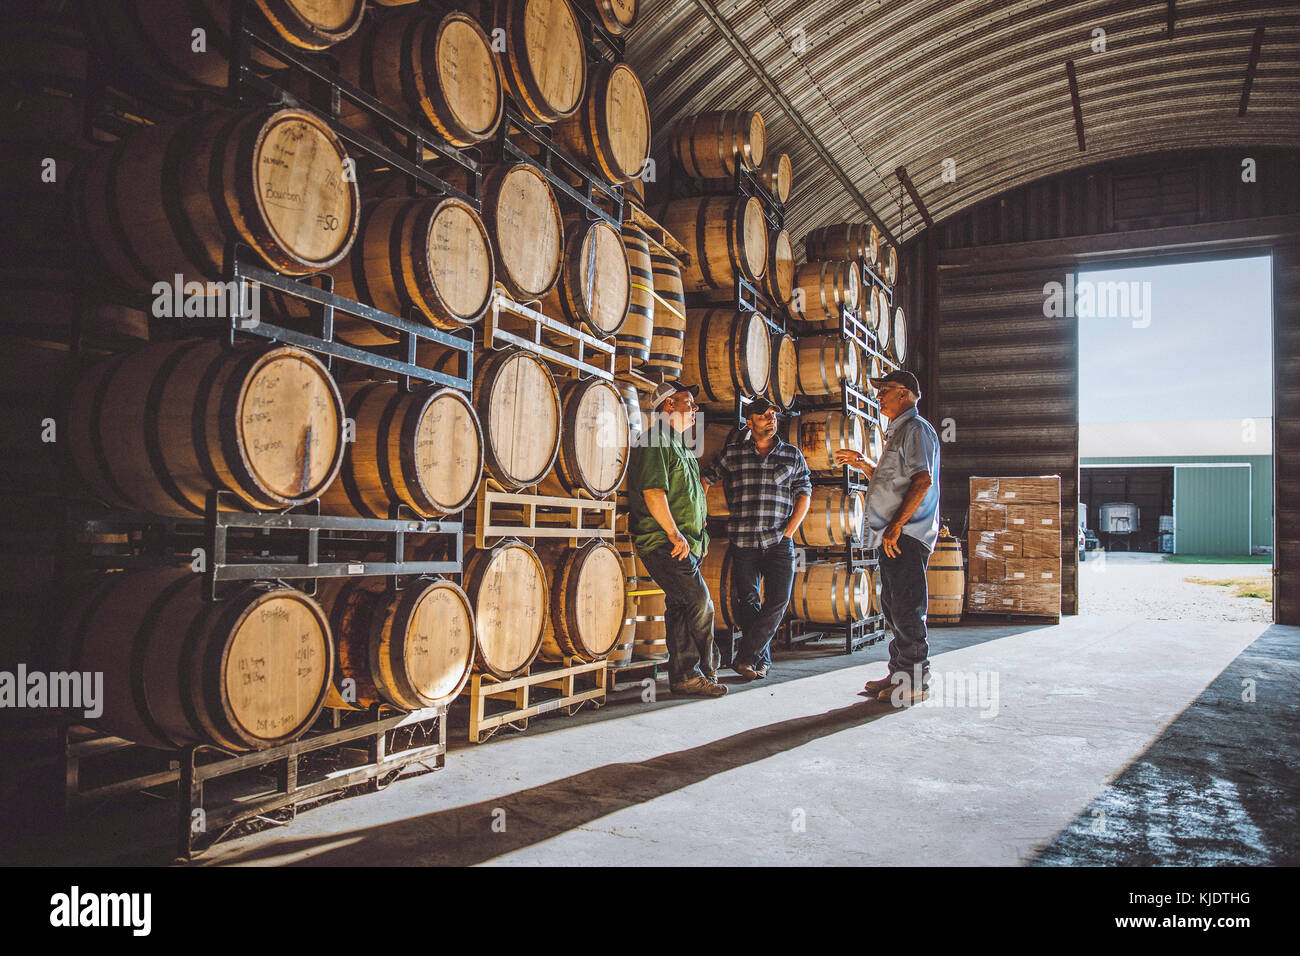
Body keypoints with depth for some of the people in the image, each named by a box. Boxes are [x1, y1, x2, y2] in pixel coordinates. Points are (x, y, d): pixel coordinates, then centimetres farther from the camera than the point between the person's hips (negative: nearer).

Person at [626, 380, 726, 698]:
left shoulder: (678, 445, 23)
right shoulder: (656, 441, -10)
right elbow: (653, 492, -20)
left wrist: (697, 537, 22)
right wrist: (674, 534, -21)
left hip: (684, 544, 10)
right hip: (663, 544, -10)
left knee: (680, 607, 10)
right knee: (700, 603, -11)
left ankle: (682, 676, 14)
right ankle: (699, 673, 0)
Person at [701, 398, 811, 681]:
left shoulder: (792, 455, 9)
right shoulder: (732, 453, 7)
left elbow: (804, 495, 9)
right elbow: (706, 479, 15)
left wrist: (788, 532, -1)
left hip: (779, 543, 0)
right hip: (743, 541, 0)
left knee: (778, 600, -11)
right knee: (747, 601, 3)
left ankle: (744, 657, -1)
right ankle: (762, 660, 18)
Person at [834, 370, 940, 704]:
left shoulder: (916, 428, -9)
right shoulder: (899, 432, 23)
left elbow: (923, 480, -22)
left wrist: (897, 525, -25)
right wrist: (863, 464, 20)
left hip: (907, 535, -11)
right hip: (894, 536, 11)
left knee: (906, 607, -8)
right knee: (893, 606, 14)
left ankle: (915, 680, -2)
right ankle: (899, 673, 22)